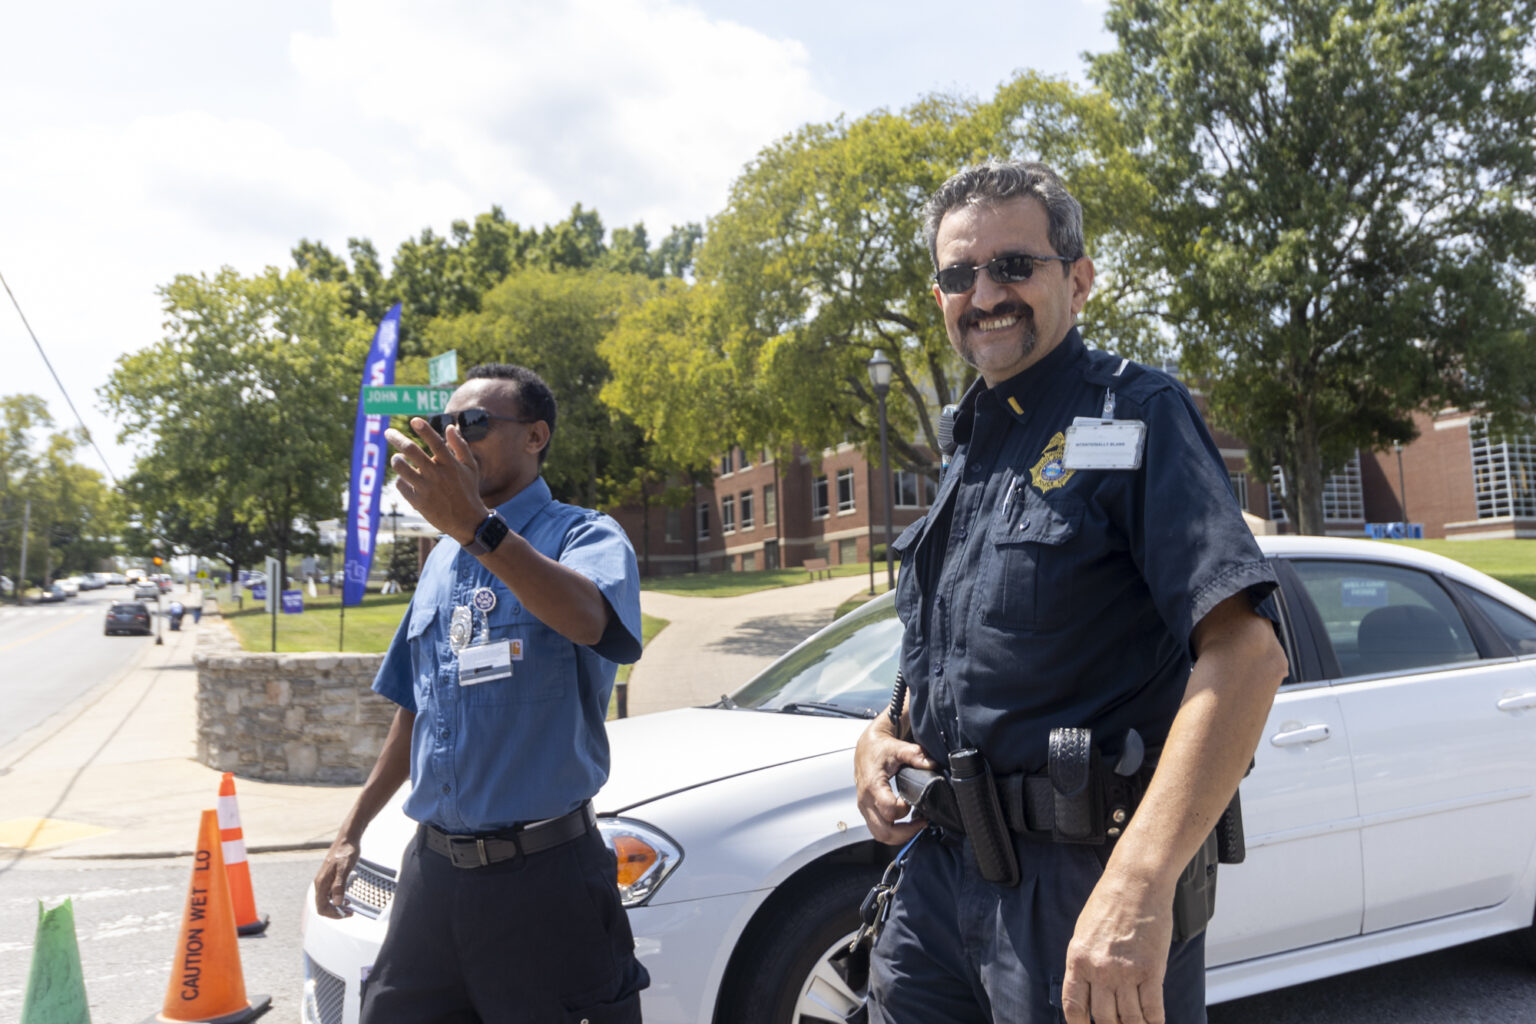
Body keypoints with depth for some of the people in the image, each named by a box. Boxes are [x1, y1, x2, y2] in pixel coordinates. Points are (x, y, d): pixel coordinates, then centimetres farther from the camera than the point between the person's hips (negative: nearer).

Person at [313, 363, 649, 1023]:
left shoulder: (584, 535, -7)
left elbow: (587, 620, -32)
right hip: (434, 867, 7)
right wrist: (353, 831, 22)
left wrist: (475, 526, -42)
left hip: (543, 876, -6)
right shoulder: (442, 558, 15)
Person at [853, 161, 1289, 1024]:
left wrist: (1140, 881, -33)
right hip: (942, 864, 7)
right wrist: (883, 735, 3)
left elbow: (1244, 650, -23)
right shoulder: (971, 449, 14)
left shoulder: (1134, 416, -10)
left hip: (1084, 878, -7)